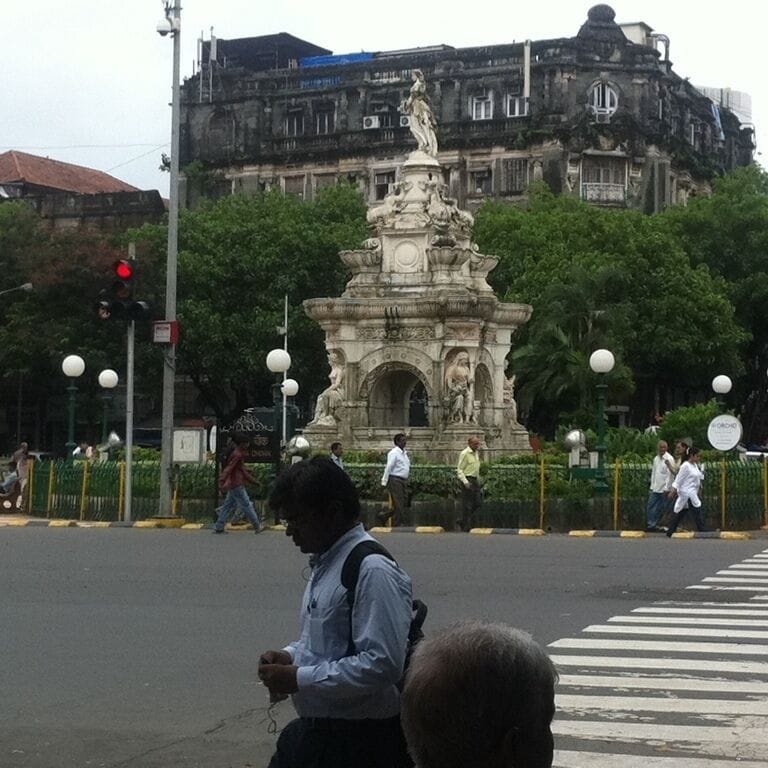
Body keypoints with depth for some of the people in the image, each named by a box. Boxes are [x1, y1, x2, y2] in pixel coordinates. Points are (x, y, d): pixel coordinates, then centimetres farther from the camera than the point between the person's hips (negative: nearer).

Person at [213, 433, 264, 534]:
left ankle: (218, 528, 13)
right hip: (237, 485, -10)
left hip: (233, 485, 10)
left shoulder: (238, 453, 15)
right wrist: (222, 482, -34)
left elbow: (242, 470, 24)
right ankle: (257, 527, 7)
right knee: (246, 505, -1)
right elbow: (228, 468, -26)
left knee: (229, 505, 12)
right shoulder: (237, 455, -17)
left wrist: (252, 479, 28)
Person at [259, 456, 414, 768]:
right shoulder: (325, 562, 10)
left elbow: (382, 663, -26)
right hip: (313, 728, 9)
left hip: (359, 740, -9)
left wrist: (300, 679, -22)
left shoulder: (373, 571, -19)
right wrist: (289, 656, 3)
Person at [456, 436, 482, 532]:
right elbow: (459, 470, -13)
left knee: (477, 503, 8)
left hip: (475, 480, 9)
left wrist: (478, 480, 18)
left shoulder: (476, 453, 14)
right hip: (467, 480, -9)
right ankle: (466, 527, 3)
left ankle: (463, 522, 20)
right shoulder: (465, 453, -12)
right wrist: (465, 482, -21)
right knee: (467, 505, -4)